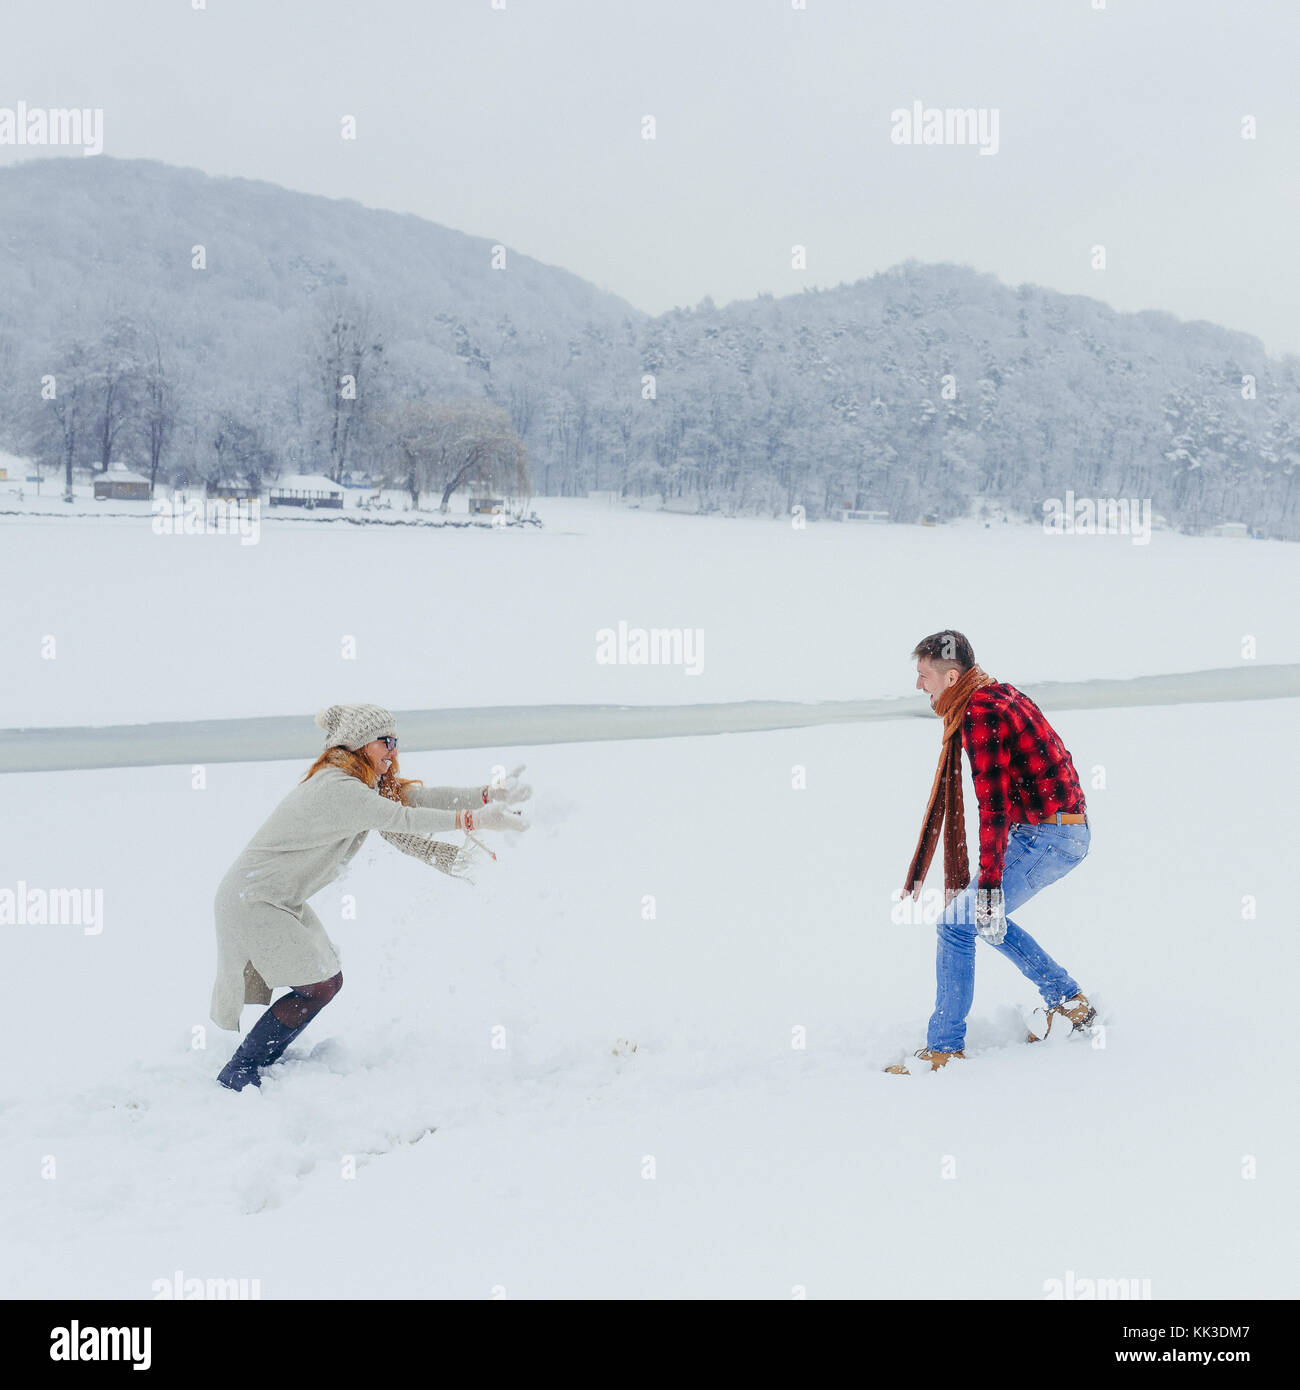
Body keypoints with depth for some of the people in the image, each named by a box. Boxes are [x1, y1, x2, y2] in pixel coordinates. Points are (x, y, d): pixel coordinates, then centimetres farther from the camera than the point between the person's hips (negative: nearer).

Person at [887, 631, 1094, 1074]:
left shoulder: (978, 713, -16)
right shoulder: (1000, 694, 14)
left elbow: (993, 805, -23)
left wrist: (988, 887, -25)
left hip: (1046, 835, -10)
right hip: (1069, 834, 10)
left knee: (958, 922, -9)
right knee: (984, 916, 23)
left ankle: (944, 1049, -4)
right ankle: (1069, 1002, 27)